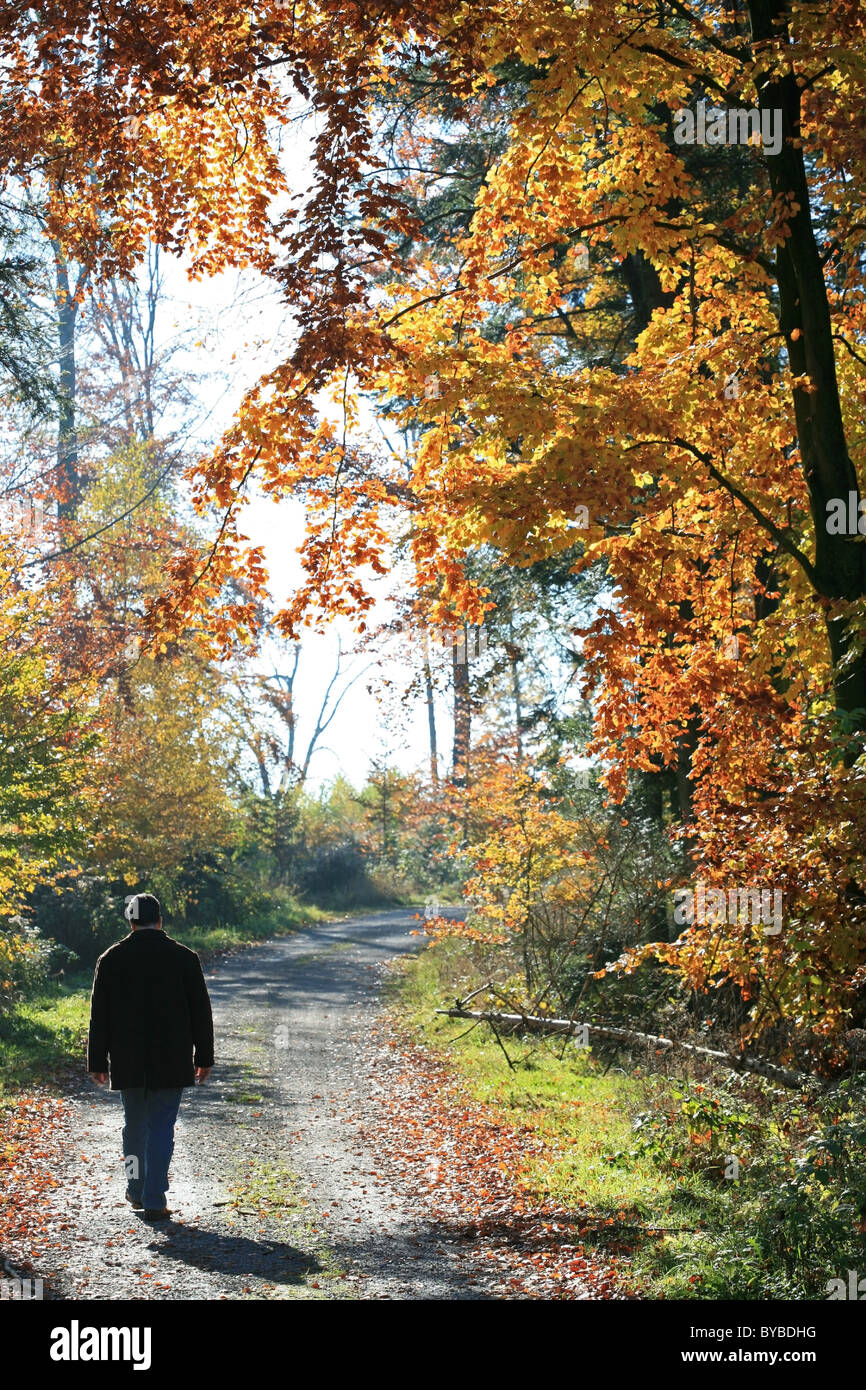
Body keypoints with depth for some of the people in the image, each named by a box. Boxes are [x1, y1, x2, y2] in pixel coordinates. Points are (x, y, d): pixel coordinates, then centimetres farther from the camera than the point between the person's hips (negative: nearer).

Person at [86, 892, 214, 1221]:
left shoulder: (111, 959, -2)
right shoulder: (184, 958, -3)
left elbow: (99, 1015, 1)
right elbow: (201, 1012, 1)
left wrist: (98, 1061, 8)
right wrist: (204, 1057, 10)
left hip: (127, 1062, 1)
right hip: (171, 1062, -1)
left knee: (134, 1125, 18)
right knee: (162, 1128, 3)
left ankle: (136, 1190, 29)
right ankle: (153, 1201, -1)